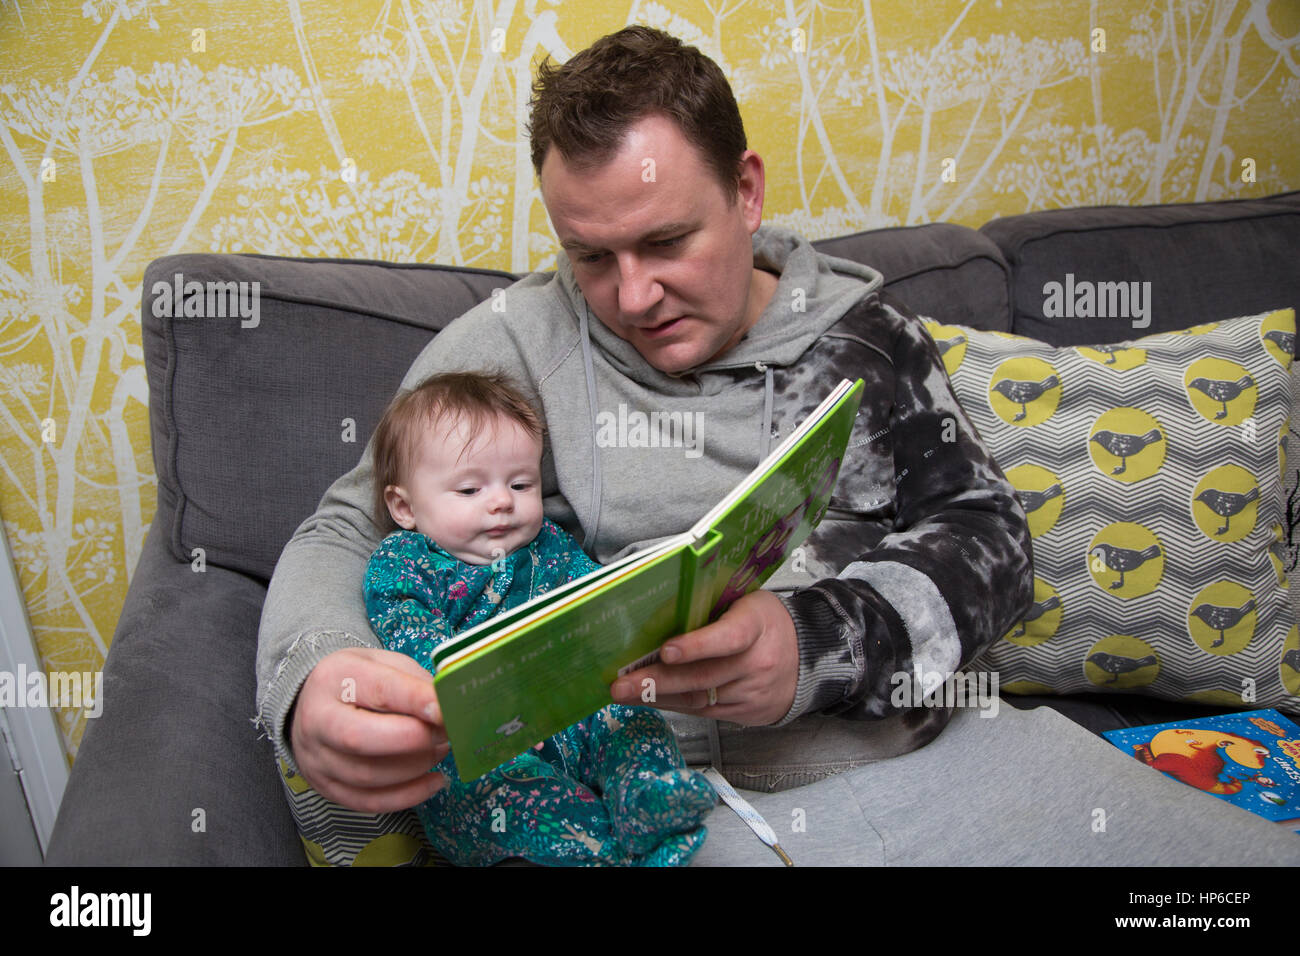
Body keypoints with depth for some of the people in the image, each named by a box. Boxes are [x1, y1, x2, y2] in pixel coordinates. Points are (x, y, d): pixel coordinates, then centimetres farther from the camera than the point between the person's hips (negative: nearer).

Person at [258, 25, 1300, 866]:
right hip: (699, 802, -2)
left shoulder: (858, 323, 6)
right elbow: (343, 538, 0)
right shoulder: (512, 346, -1)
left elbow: (988, 533, 1)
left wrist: (817, 642, -20)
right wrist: (312, 680, -26)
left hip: (940, 747, 4)